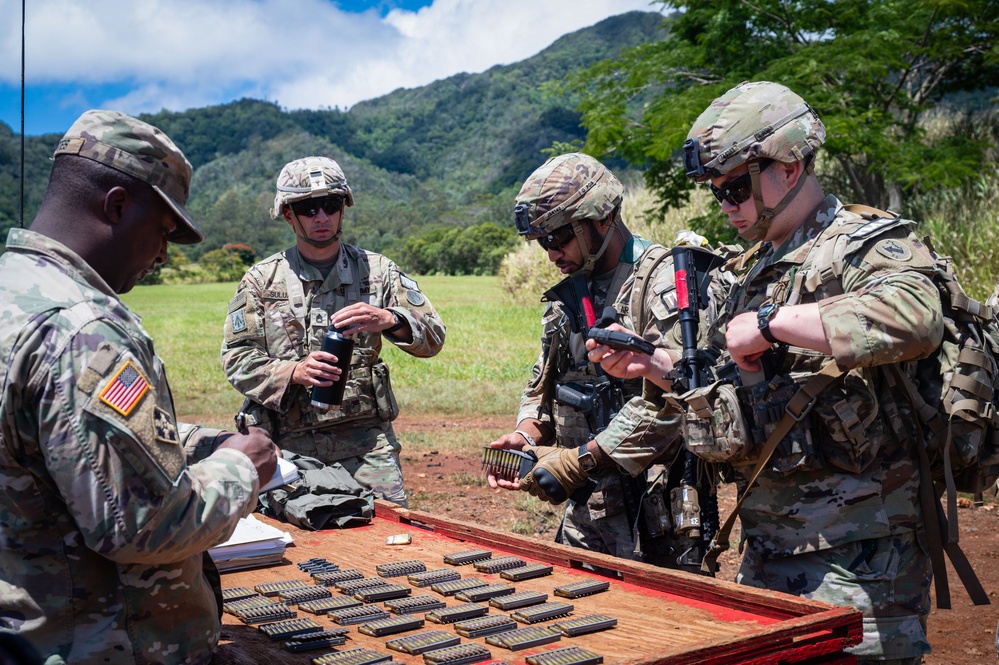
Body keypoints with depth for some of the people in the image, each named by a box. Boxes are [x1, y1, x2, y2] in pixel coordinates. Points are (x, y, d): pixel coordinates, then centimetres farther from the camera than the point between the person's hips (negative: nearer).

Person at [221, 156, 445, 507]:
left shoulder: (377, 270, 7)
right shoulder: (262, 280, 7)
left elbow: (432, 338, 3)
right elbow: (236, 357, 4)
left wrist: (389, 319, -18)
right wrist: (293, 372, -14)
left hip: (366, 442, 0)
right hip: (291, 447, 0)